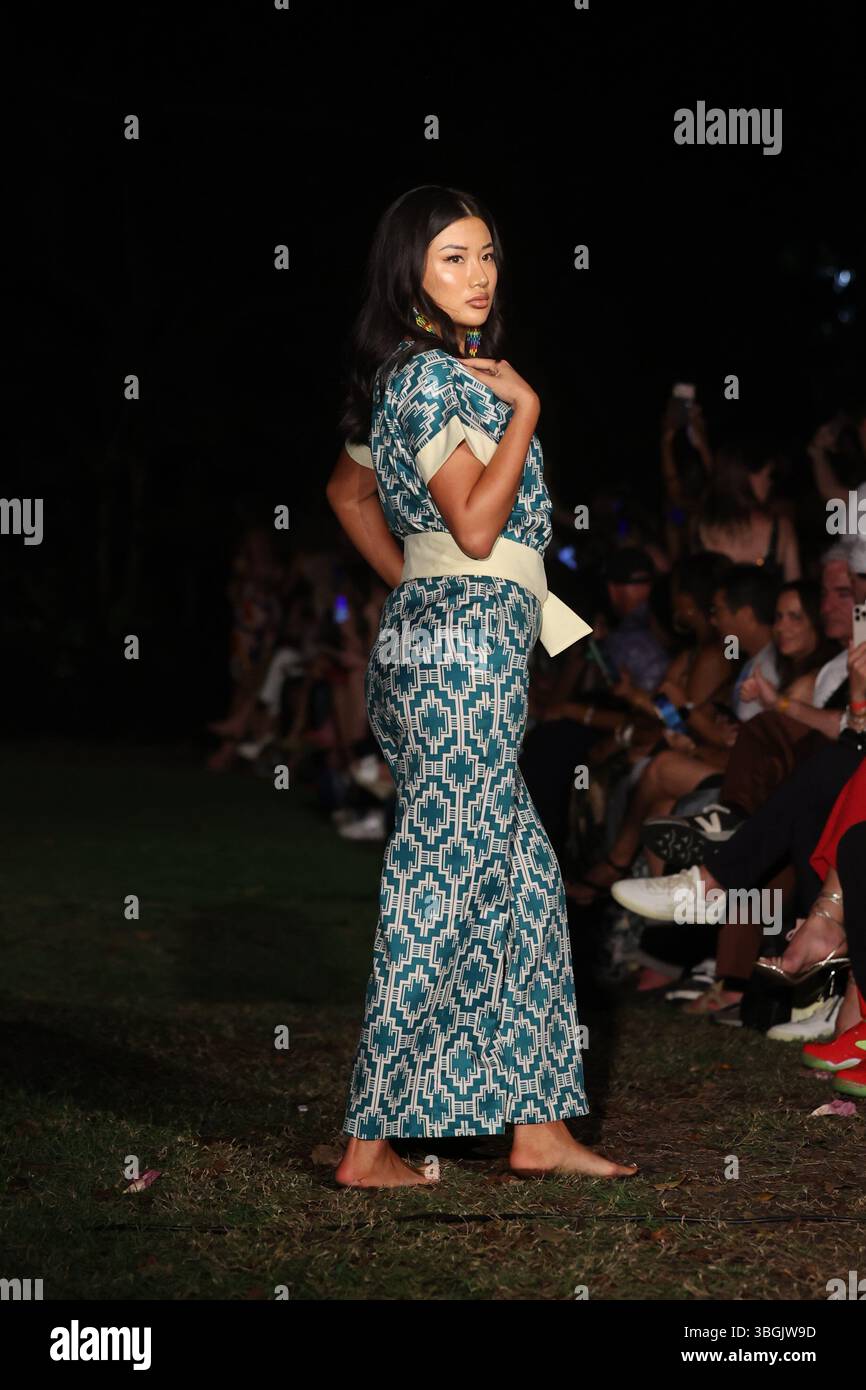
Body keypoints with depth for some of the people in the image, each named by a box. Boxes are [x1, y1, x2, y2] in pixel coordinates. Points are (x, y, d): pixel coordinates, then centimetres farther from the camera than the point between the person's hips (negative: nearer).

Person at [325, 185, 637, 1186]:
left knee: (524, 883, 11)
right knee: (445, 893, -6)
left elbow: (348, 491, 27)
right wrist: (524, 407, -12)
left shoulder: (424, 373, 17)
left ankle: (536, 1125, 15)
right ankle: (372, 1144, -1)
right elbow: (476, 524, -19)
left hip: (432, 636, 10)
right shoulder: (429, 374, -13)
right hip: (465, 648, -10)